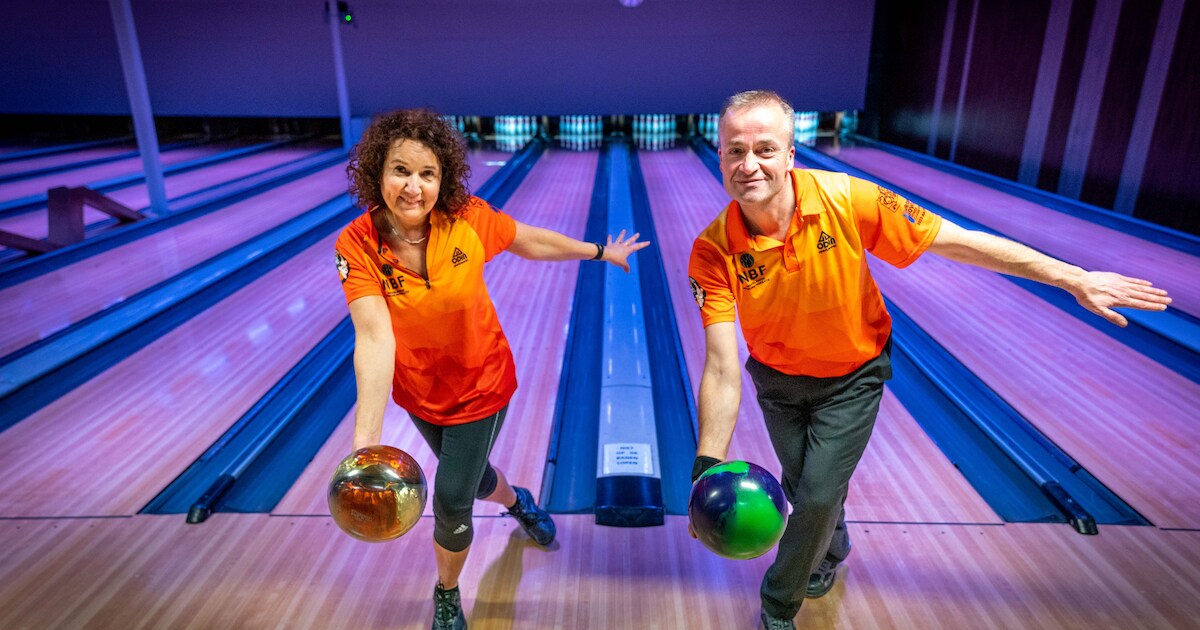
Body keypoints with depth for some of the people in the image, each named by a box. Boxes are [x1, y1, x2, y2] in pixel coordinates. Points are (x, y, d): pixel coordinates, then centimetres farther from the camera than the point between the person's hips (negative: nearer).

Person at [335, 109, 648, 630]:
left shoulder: (466, 219, -23)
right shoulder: (357, 245, -24)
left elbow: (532, 241, -5)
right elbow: (374, 337, -34)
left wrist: (600, 251, 7)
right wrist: (366, 440, -44)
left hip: (480, 384, -2)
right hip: (419, 391, 2)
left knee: (451, 500, 1)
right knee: (469, 476, 25)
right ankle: (517, 501, 63)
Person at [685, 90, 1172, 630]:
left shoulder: (846, 201, -29)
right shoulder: (714, 253, -28)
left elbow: (960, 243, -19)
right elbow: (722, 370, -31)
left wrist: (1074, 278, -13)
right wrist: (708, 468, -39)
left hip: (850, 378, -2)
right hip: (777, 379, 2)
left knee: (818, 494, -4)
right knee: (802, 488, 21)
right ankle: (830, 551, 58)